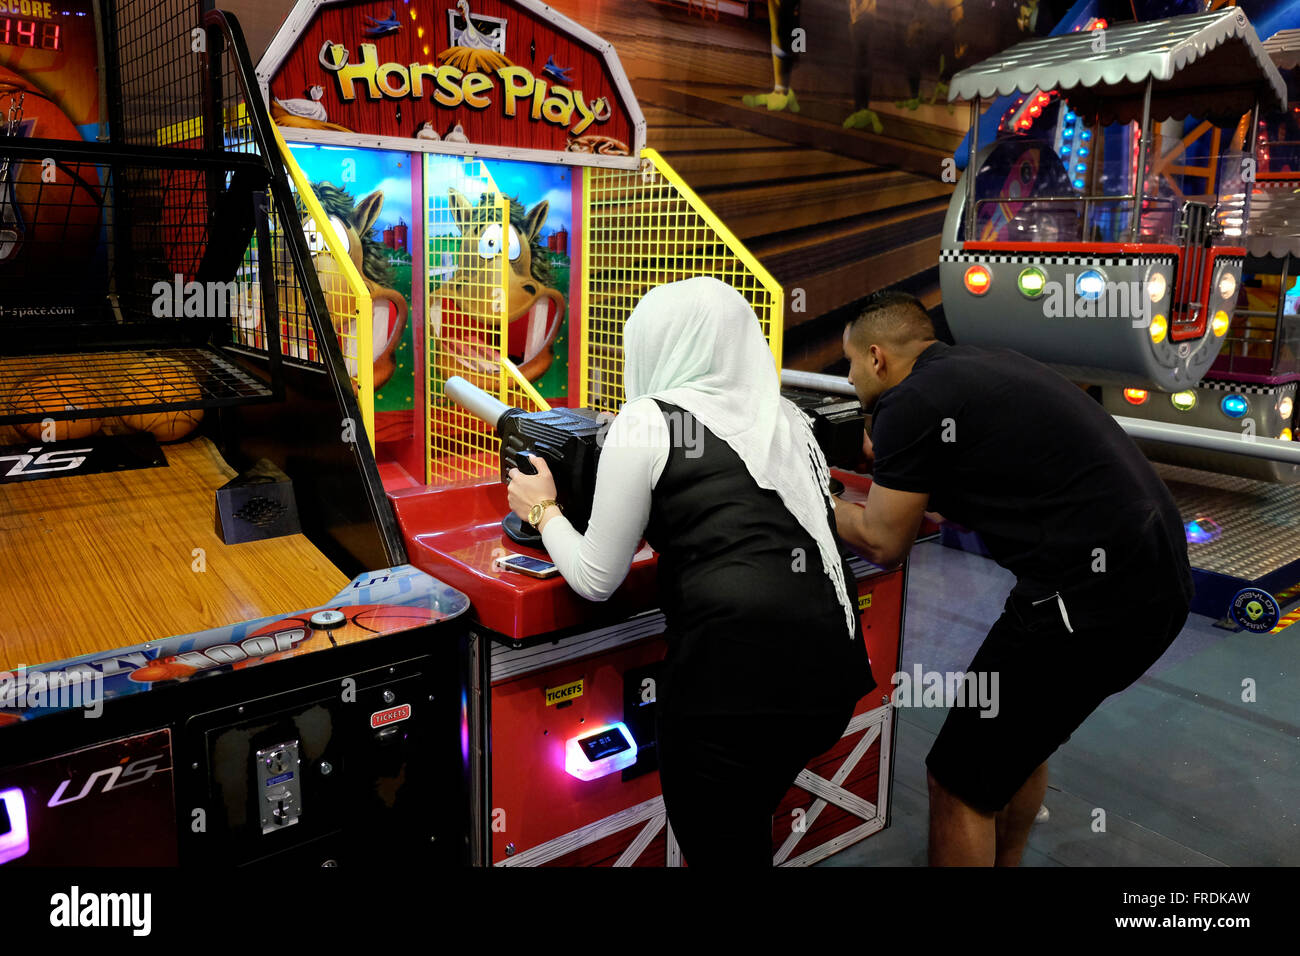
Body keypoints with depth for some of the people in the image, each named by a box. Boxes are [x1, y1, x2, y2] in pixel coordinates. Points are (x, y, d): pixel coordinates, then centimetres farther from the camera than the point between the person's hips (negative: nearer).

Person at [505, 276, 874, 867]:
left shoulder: (648, 420, -2)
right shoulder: (787, 418, 15)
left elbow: (596, 580, 2)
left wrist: (543, 511, 18)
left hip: (738, 678, -6)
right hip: (831, 670, 7)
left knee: (716, 849, 15)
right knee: (746, 831, 28)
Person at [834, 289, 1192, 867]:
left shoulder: (908, 403, -10)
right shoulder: (986, 364, 16)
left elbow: (883, 544, -1)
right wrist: (888, 462, 37)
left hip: (1090, 597, -10)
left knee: (960, 783, 2)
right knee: (1018, 737, 27)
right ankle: (1002, 862, 44)